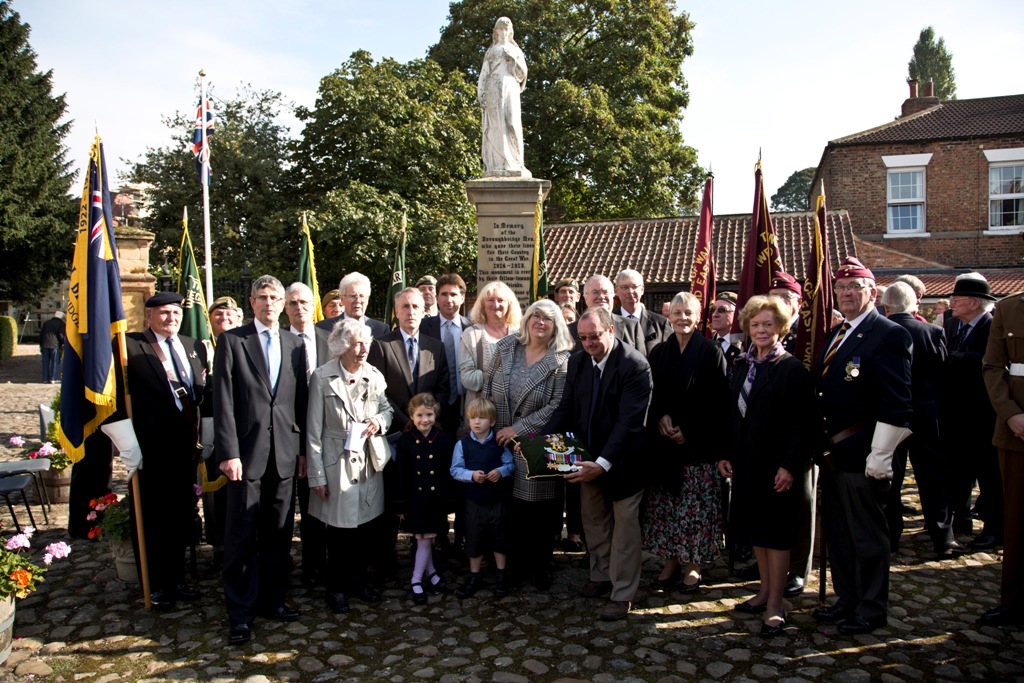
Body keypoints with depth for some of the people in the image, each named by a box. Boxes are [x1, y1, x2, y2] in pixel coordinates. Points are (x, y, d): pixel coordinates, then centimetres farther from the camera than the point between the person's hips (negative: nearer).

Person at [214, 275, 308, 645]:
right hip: (248, 450, -3)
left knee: (279, 534, 12)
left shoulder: (294, 345, 11)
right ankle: (241, 613, 16)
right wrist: (229, 452, -12)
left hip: (285, 451, 4)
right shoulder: (232, 340, 1)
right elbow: (223, 400, -6)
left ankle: (273, 600, 27)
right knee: (242, 536, 4)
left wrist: (304, 447, 6)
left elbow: (301, 400, 11)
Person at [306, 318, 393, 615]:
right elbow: (313, 430, -9)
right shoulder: (322, 377, -11)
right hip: (338, 464, -4)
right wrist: (317, 475, -9)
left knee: (370, 526, 11)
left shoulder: (374, 375, 0)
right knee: (340, 529, 6)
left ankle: (357, 579, 33)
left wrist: (379, 421, -10)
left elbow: (387, 409, 14)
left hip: (371, 462, 4)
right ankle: (337, 588, 26)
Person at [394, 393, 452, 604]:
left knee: (426, 539, 8)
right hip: (414, 499, 0)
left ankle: (421, 577, 23)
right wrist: (401, 505, -2)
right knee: (423, 539, 8)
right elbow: (401, 475, -3)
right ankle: (429, 571, 25)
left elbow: (448, 473, 0)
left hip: (436, 499, 1)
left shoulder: (443, 440, -4)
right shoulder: (405, 441, -5)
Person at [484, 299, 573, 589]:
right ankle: (516, 563, 30)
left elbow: (557, 406, -16)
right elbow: (488, 388, 7)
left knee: (540, 510, 5)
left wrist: (518, 428, -15)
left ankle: (540, 565, 25)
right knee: (511, 506, 12)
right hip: (502, 443, 3)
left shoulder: (562, 361, -9)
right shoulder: (506, 347, 2)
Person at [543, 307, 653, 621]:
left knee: (624, 525, 10)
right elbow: (566, 408, 2)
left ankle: (622, 593, 25)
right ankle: (601, 576, 40)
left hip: (622, 460, -6)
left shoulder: (635, 365, -22)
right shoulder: (577, 362, -2)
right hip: (588, 458, 6)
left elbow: (629, 421, -27)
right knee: (593, 520, 19)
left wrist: (603, 463, -35)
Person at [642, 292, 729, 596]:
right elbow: (650, 394, 11)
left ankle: (693, 565, 13)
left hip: (698, 443, -4)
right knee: (664, 504, 6)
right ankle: (670, 560, 19)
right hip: (663, 443, 4)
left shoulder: (710, 352, -3)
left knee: (695, 506, 0)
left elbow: (718, 399, -7)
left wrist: (688, 429, -12)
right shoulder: (659, 352, 10)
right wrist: (661, 418, -8)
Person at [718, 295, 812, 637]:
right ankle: (766, 590, 29)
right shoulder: (742, 365, 9)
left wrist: (790, 465, -18)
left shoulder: (792, 368, -10)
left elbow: (802, 422, -13)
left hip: (776, 464, -6)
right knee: (755, 528, 15)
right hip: (745, 462, 6)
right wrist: (725, 454, 6)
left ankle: (775, 605, 12)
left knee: (775, 532, 2)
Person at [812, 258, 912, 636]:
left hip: (862, 457, -8)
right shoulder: (835, 335, 14)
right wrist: (822, 444, 15)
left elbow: (896, 406, -17)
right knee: (837, 532, 17)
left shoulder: (888, 335, -12)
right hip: (832, 454, 8)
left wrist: (880, 457, -19)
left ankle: (872, 609, 22)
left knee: (867, 534, 6)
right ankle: (847, 600, 33)